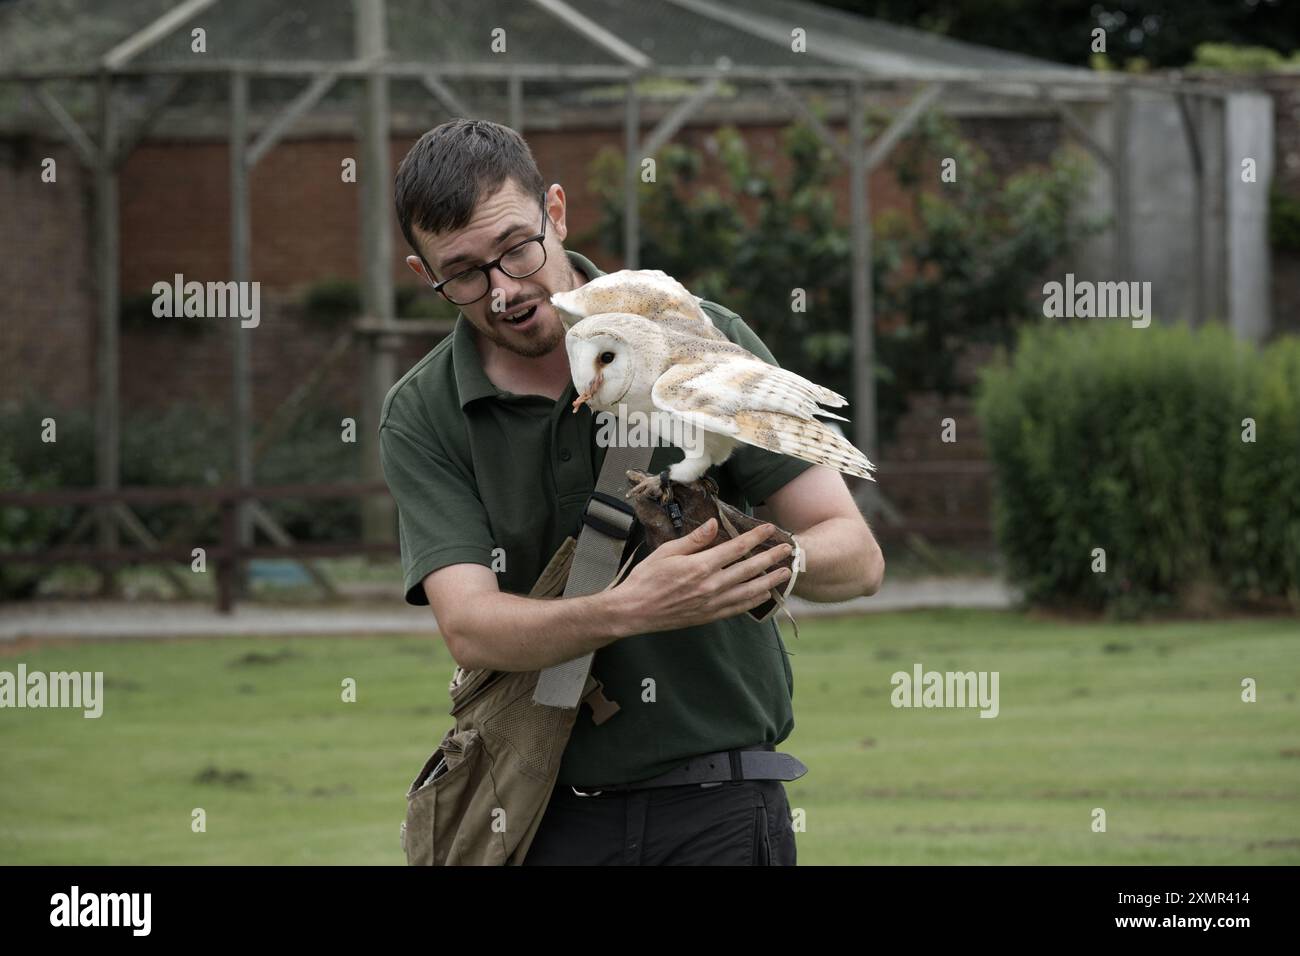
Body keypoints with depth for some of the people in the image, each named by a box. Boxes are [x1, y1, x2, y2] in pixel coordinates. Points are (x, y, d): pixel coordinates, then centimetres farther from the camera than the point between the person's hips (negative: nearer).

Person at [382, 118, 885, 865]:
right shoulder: (421, 418, -2)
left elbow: (857, 556, -6)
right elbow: (470, 629, -15)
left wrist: (773, 564, -30)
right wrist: (629, 611, -34)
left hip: (715, 811, -1)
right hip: (538, 821, 1)